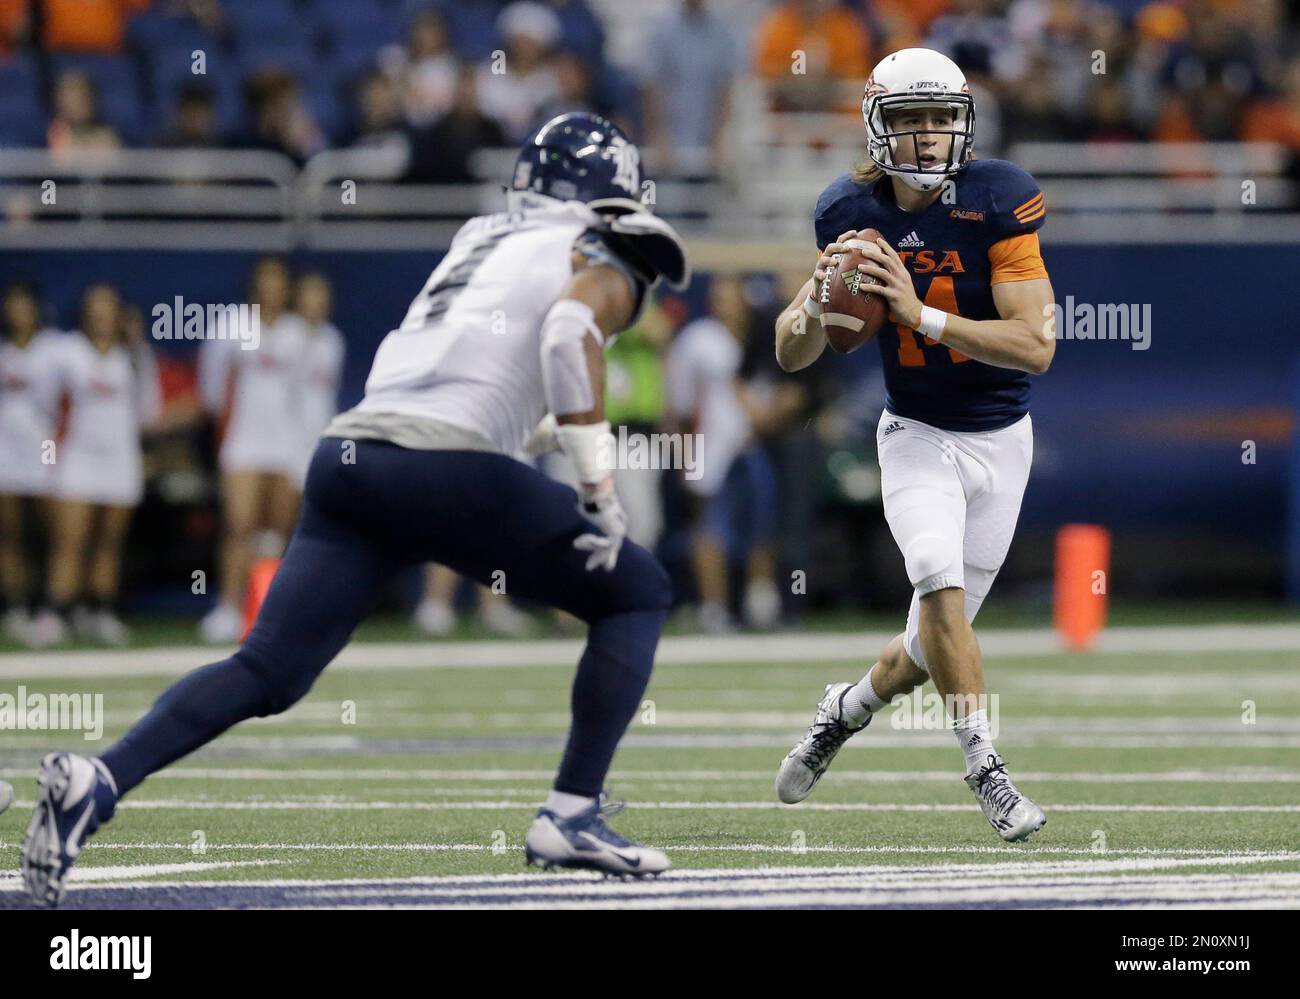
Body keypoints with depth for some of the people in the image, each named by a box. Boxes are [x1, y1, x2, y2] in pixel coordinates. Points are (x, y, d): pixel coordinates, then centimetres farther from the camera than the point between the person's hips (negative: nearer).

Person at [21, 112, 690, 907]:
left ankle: (98, 781, -19)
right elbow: (570, 332, -13)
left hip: (350, 454, 6)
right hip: (447, 466, -6)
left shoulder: (480, 238, 29)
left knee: (268, 670, 3)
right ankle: (574, 818, 3)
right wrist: (600, 491, -13)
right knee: (637, 594, 13)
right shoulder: (604, 271, 8)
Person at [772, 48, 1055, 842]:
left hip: (999, 441, 0)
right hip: (916, 438, 0)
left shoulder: (997, 202, -16)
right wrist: (818, 300, -23)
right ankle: (986, 768, -19)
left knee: (935, 645, 6)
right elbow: (791, 354, 0)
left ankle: (848, 709, 36)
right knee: (941, 586, -27)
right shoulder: (853, 213, -7)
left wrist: (921, 315, -31)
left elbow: (1036, 346, -22)